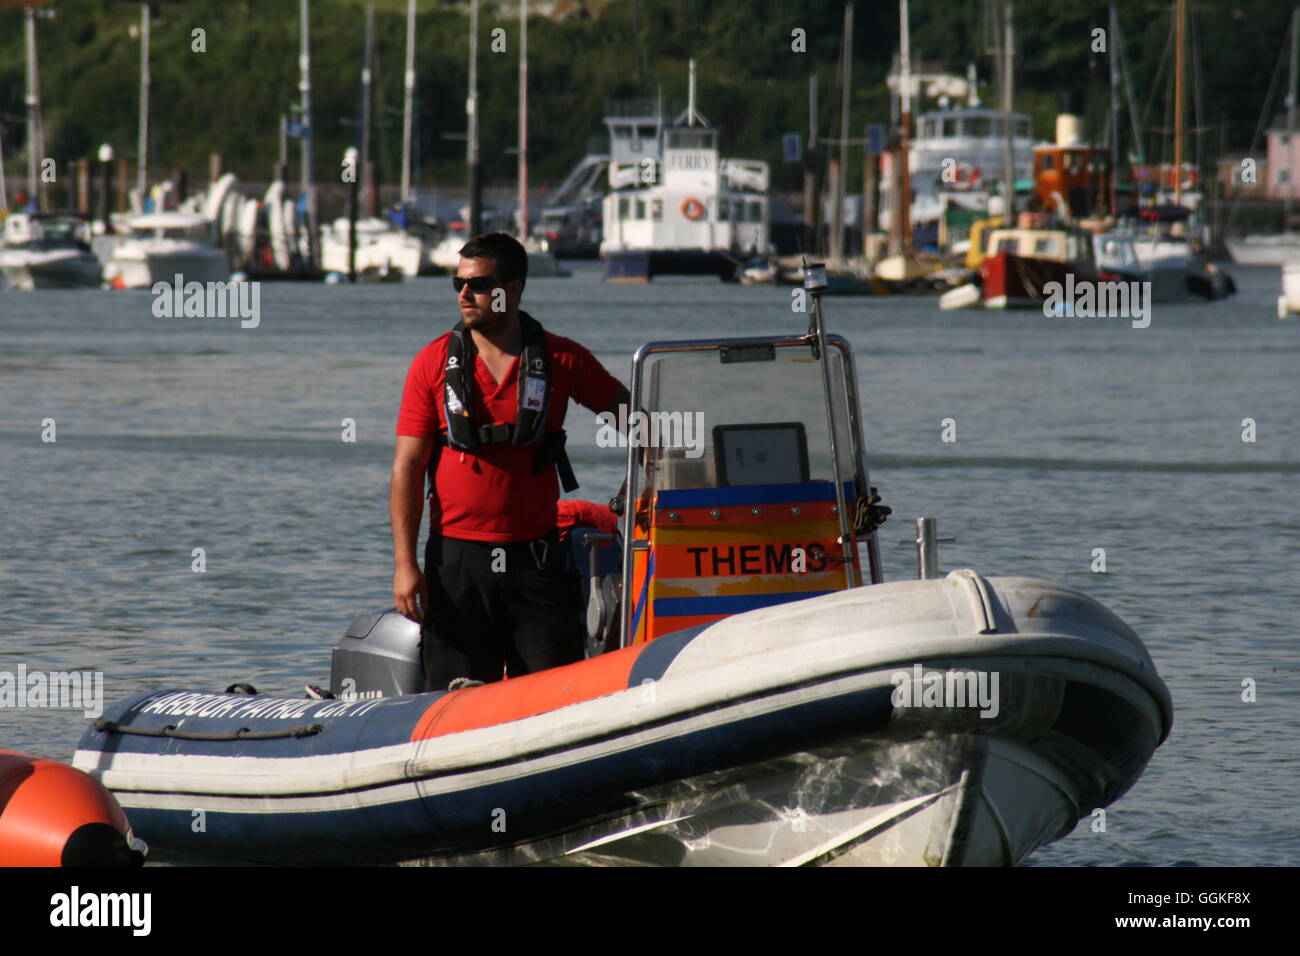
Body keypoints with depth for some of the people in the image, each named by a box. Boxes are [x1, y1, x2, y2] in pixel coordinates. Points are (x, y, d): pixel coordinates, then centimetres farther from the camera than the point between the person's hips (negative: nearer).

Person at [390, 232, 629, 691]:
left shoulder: (562, 360, 3)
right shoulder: (434, 363, 2)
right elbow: (407, 467, 1)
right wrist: (404, 563, -6)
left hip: (536, 557, 0)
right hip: (457, 557, 0)